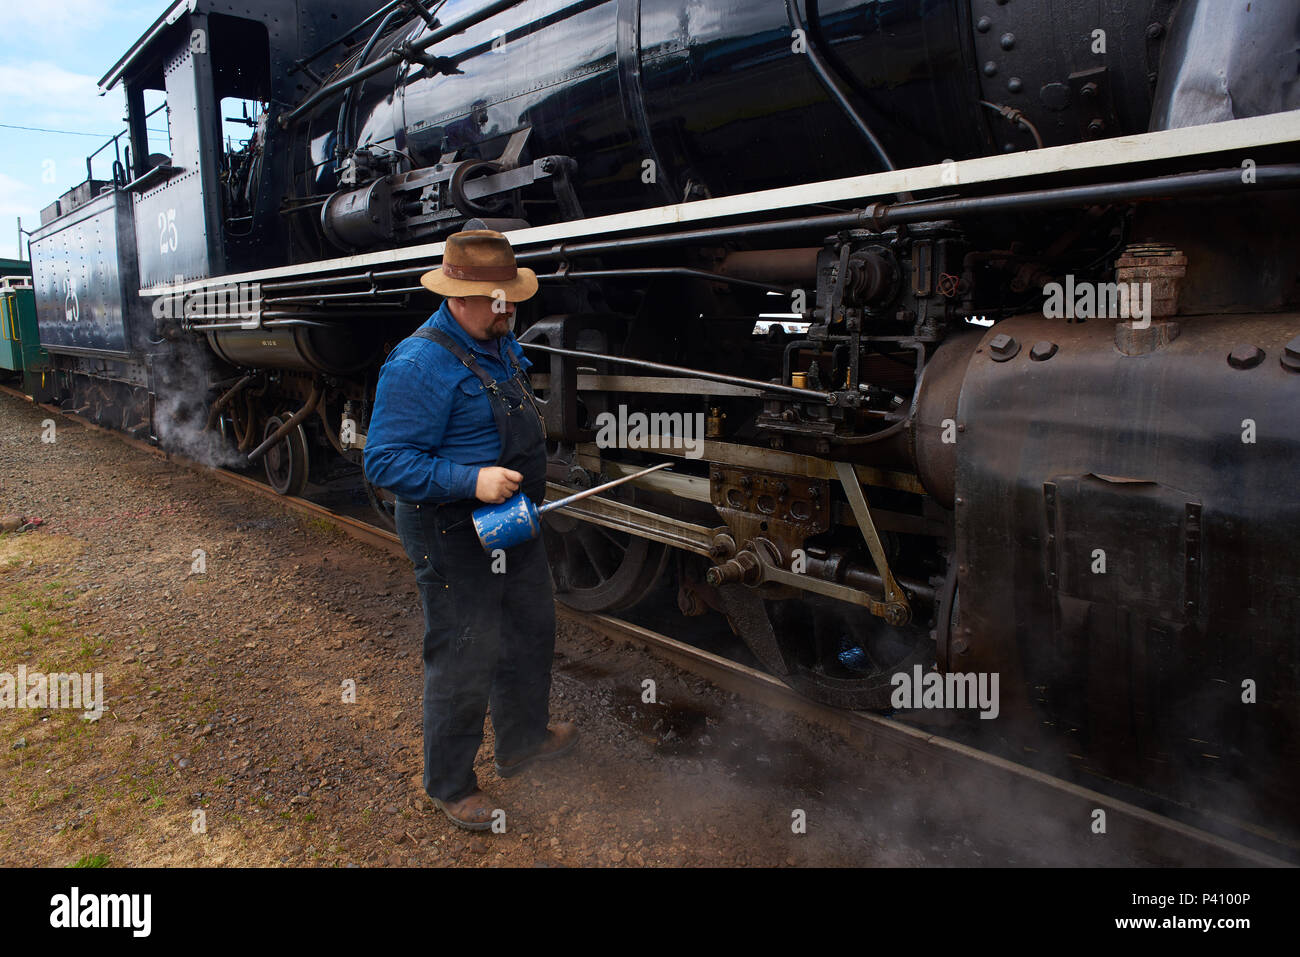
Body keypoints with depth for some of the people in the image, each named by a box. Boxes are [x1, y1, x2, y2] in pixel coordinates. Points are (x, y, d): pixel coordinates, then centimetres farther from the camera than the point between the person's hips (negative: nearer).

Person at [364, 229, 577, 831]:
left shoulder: (501, 342, 6)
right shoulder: (418, 365, -24)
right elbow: (384, 461, -27)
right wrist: (470, 481, -33)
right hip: (454, 539, -9)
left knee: (531, 630, 22)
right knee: (464, 662, 3)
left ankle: (523, 741, 45)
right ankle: (450, 784, 26)